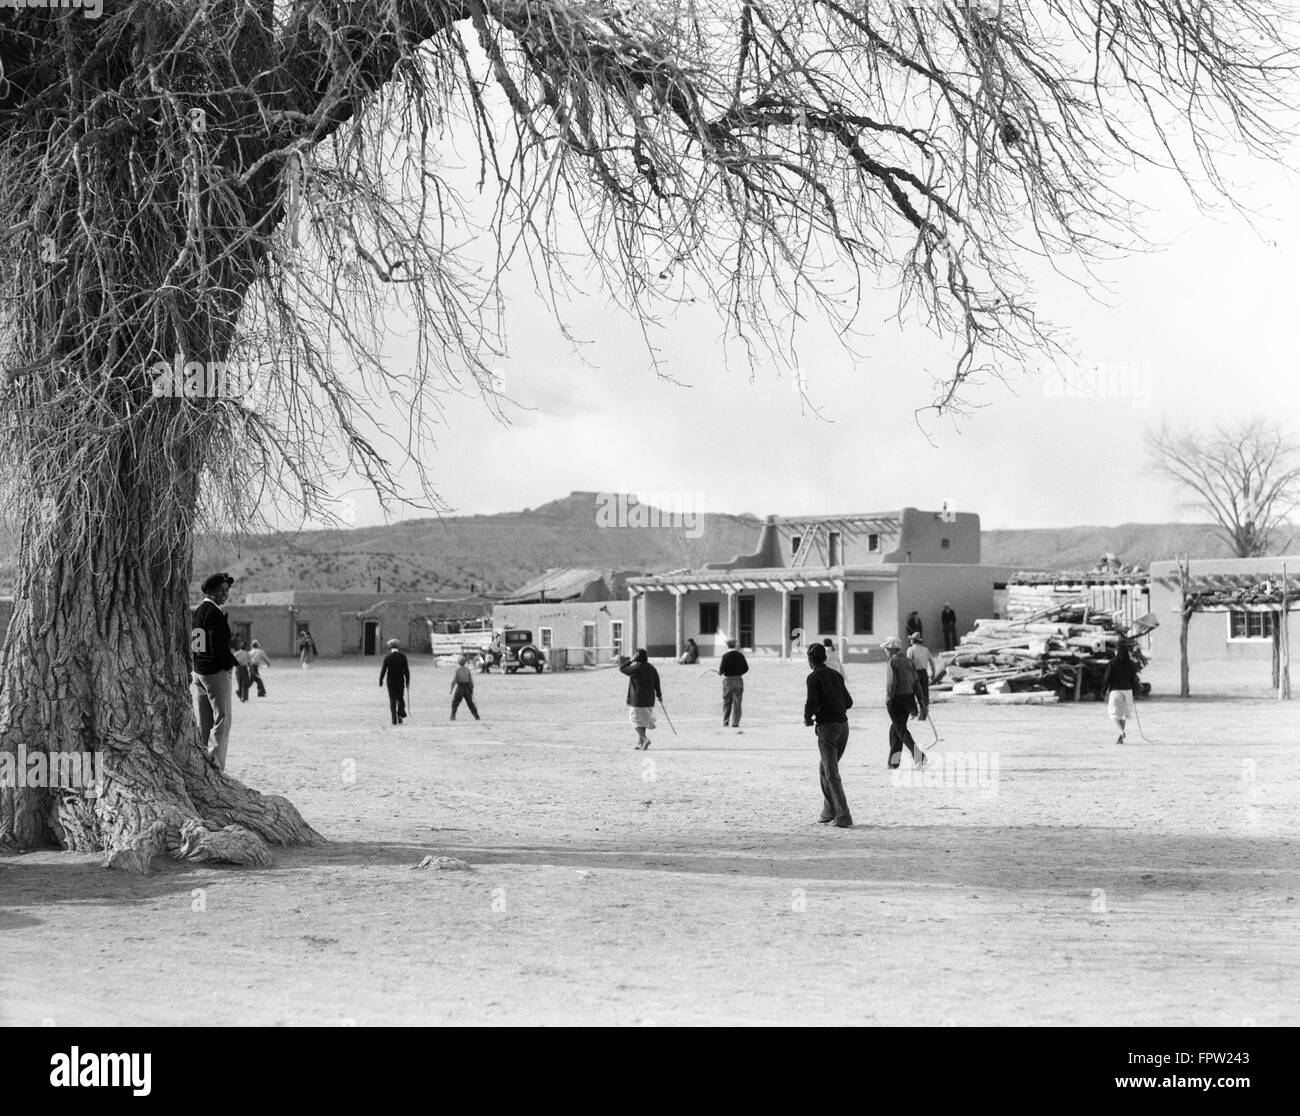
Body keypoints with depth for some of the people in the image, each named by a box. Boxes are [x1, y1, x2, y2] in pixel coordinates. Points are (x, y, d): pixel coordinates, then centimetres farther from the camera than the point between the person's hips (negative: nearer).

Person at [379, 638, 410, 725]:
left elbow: (383, 670, -7)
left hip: (391, 682, -1)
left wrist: (381, 680, 3)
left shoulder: (387, 657, -8)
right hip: (400, 681, 1)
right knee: (400, 698, 15)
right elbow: (406, 670, -2)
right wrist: (407, 681, 7)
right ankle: (400, 714, -2)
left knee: (392, 700, 4)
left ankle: (394, 719, 0)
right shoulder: (403, 656, -3)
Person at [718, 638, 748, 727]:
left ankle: (725, 722, 12)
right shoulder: (740, 655, 1)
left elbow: (721, 671, -11)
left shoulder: (725, 656, -10)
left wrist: (720, 672, 11)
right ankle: (735, 723, 0)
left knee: (726, 703, 10)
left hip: (727, 680, -2)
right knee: (737, 703, 4)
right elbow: (746, 669, 7)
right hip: (738, 680, 2)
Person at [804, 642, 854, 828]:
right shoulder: (836, 675, 13)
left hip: (827, 727, -7)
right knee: (825, 769, 22)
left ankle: (844, 817, -12)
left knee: (832, 774, -6)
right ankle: (829, 811, 23)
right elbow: (849, 702, 15)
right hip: (843, 725, 7)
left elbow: (812, 702, -16)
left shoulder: (814, 677, -7)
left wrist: (807, 718, 2)